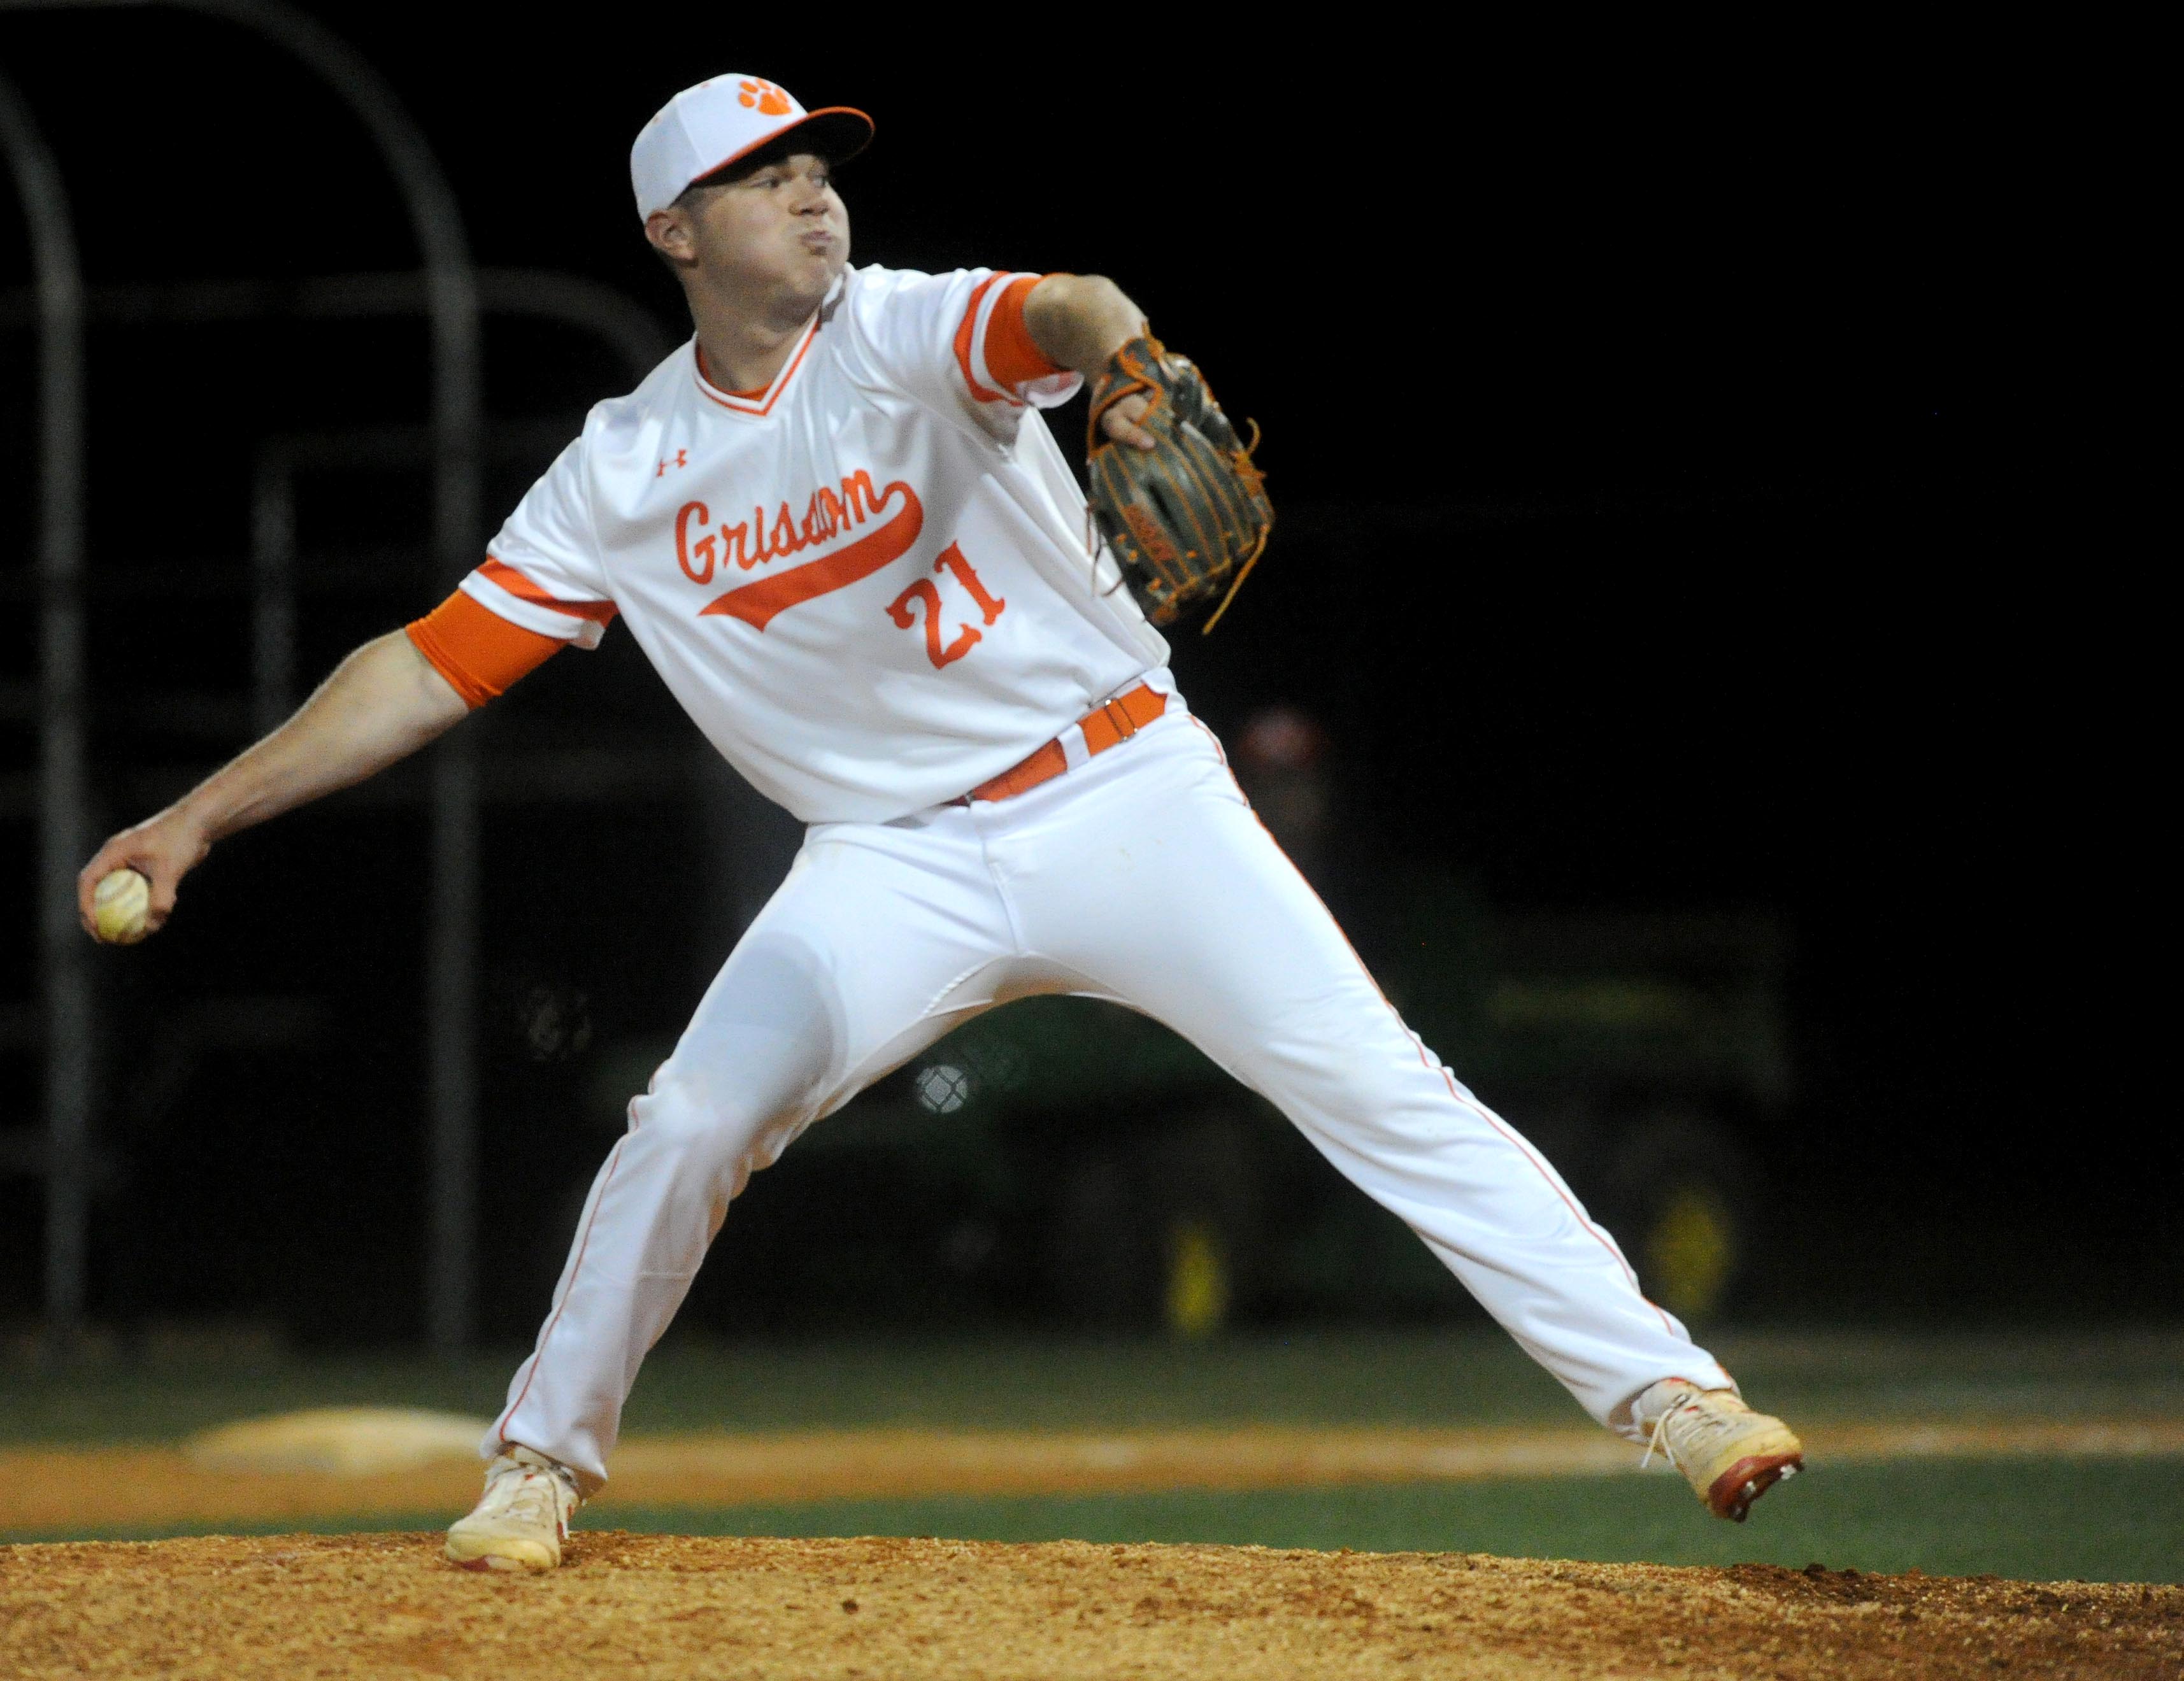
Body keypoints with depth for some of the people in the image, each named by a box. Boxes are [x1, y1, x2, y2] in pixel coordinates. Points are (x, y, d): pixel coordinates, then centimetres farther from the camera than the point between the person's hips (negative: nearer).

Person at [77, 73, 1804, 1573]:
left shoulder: (911, 333, -9)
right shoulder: (625, 471, 2)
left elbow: (1059, 311, -32)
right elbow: (434, 663, 3)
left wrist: (1129, 365, -58)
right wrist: (201, 816, -4)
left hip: (1126, 795, -2)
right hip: (900, 863, 2)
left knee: (1382, 1088, -12)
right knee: (691, 1124, -14)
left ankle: (1660, 1382, -9)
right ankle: (544, 1455, 7)